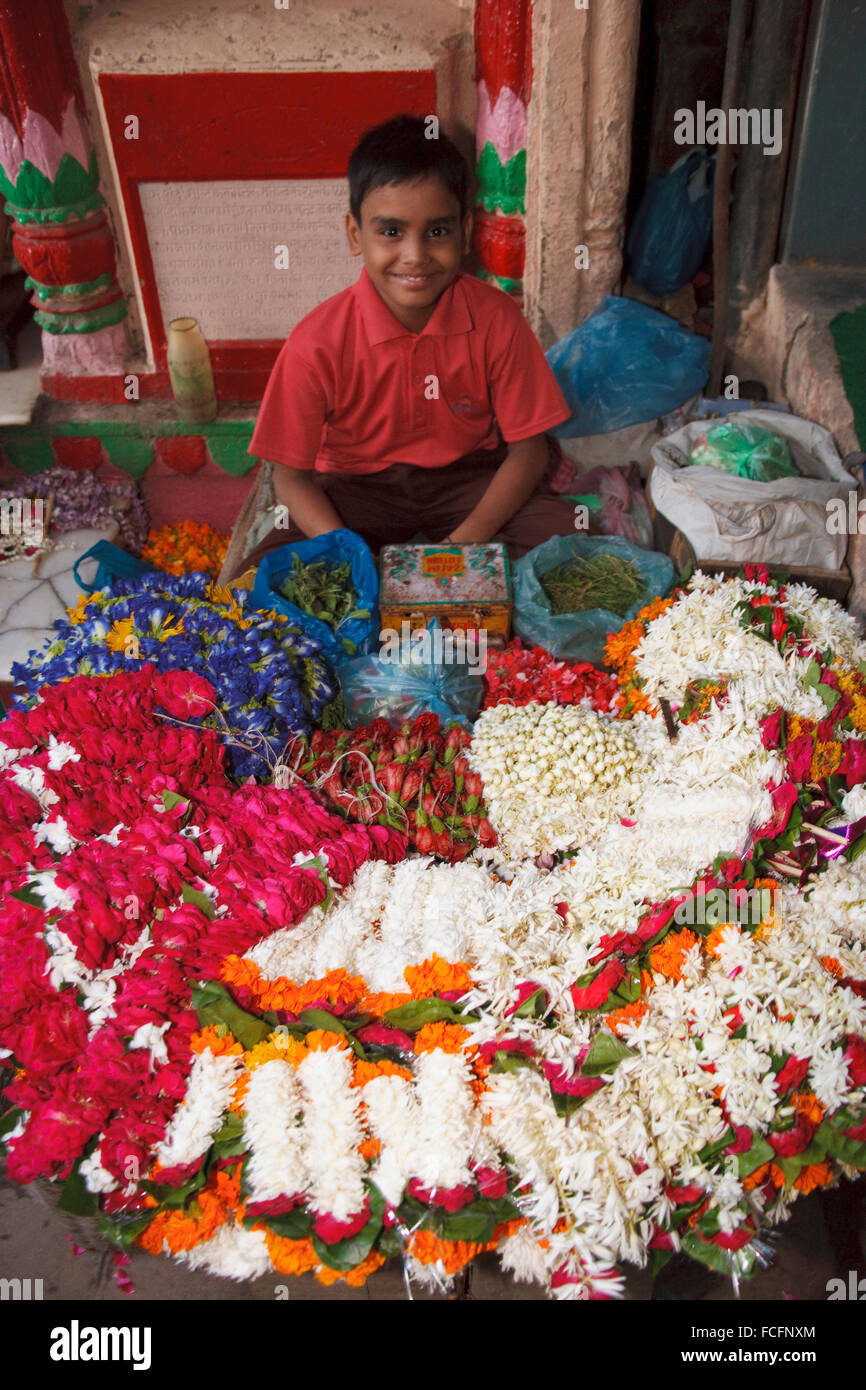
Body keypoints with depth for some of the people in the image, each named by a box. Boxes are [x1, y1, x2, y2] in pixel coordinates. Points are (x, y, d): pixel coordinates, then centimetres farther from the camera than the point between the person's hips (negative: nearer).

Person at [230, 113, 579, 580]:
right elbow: (291, 477, -11)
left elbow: (528, 449, -7)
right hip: (357, 488, -1)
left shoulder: (496, 320, -14)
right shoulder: (316, 344, -18)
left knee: (567, 540, -23)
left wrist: (465, 542, -22)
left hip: (467, 478, 2)